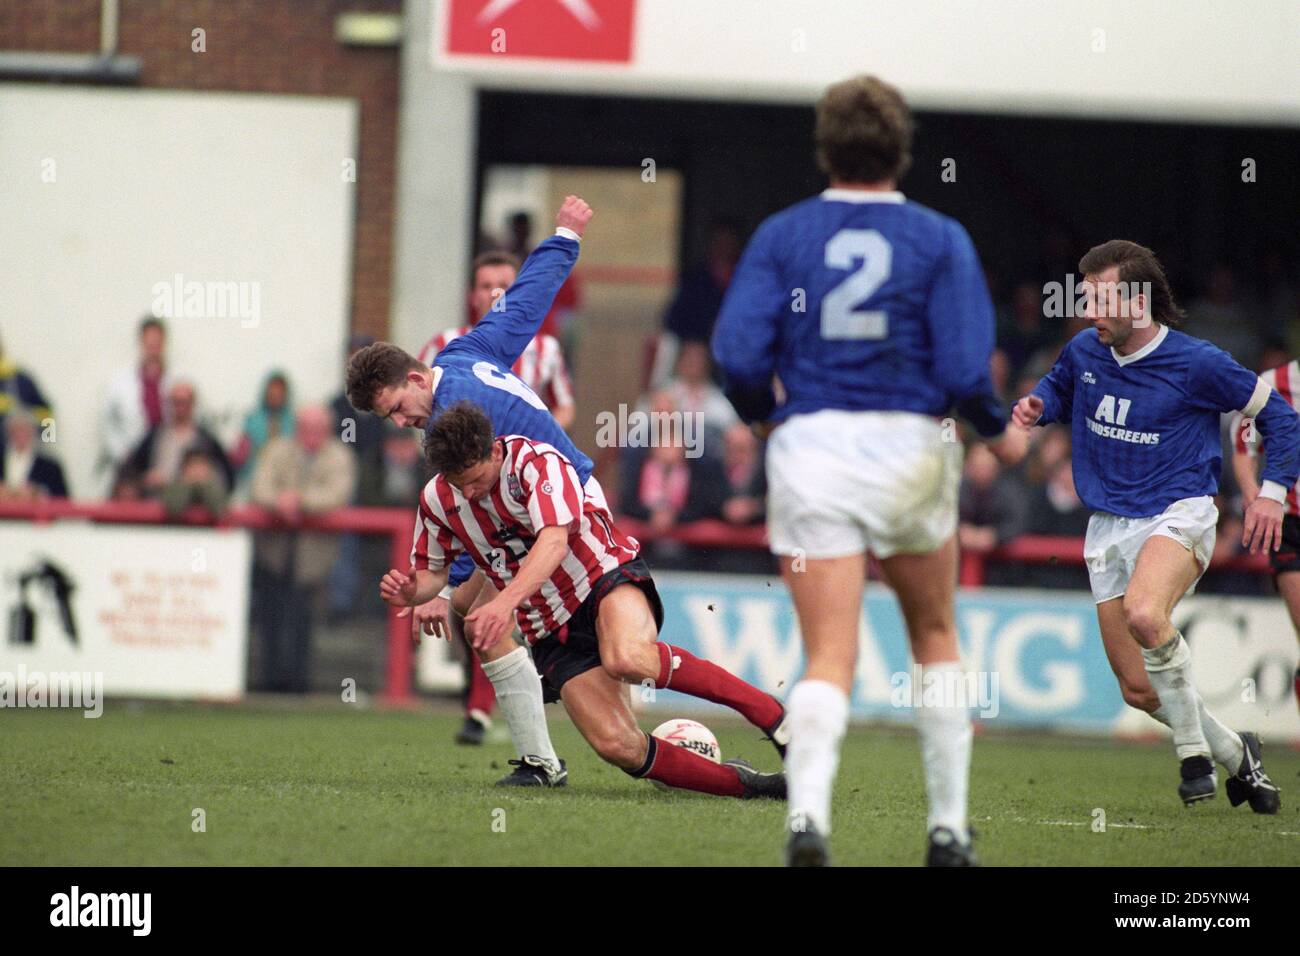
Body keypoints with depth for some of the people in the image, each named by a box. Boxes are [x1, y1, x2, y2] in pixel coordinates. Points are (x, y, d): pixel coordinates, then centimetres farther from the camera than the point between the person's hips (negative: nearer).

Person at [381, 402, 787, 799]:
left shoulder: (536, 461, -17)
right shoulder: (438, 499, 0)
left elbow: (554, 541, -30)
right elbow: (431, 571, 14)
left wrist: (506, 601, -43)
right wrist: (410, 592, -11)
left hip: (607, 575, -5)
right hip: (553, 632, 5)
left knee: (627, 659, -40)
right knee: (617, 746, -18)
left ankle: (765, 710, -24)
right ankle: (738, 783, -2)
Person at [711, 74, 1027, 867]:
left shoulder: (781, 235, 1)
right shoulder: (939, 240, -1)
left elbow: (738, 354, -7)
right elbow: (965, 370, -8)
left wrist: (764, 414, 14)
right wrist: (1000, 433, 11)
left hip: (810, 446, 0)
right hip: (910, 445, 0)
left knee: (829, 658, -2)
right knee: (935, 638, 20)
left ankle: (808, 813, -27)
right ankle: (949, 828, 20)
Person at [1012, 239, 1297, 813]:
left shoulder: (1196, 363, -10)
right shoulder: (1083, 352, 3)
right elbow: (1059, 389, 27)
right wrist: (1037, 406, 4)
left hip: (1178, 513, -6)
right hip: (1109, 526, 6)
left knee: (1144, 614, -37)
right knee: (1137, 690, 1)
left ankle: (1193, 746, -19)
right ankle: (1234, 755, 27)